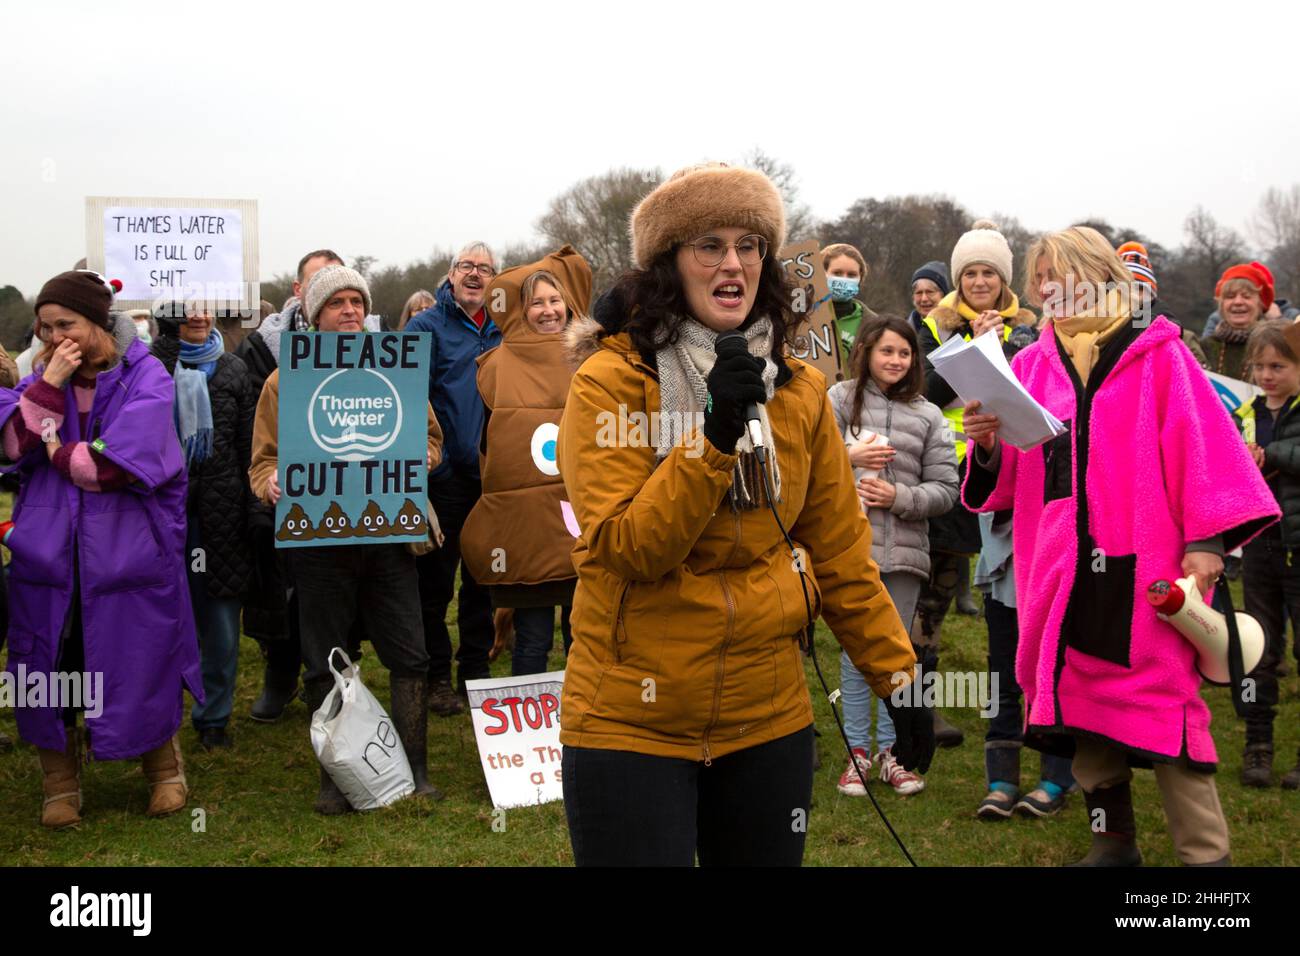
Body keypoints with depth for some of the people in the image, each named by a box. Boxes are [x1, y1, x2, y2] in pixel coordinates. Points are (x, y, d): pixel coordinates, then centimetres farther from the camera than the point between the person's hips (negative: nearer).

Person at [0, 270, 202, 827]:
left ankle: (165, 771, 29)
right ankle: (60, 785, 23)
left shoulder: (146, 379, -8)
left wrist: (55, 449, -6)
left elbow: (119, 464, -19)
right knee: (50, 669, 7)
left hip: (128, 552, -4)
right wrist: (50, 382, -15)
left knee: (141, 669, 6)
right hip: (48, 551, 4)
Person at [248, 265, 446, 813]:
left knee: (408, 655, 1)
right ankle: (335, 778, 15)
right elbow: (263, 458, 5)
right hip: (317, 537, -1)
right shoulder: (286, 381, 6)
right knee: (324, 664, 5)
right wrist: (273, 482, -17)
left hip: (387, 534, 1)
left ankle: (414, 771, 12)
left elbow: (430, 438, 14)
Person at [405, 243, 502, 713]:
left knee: (483, 579, 12)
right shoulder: (427, 327, -3)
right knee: (435, 580, 2)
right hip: (444, 476, -4)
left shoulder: (503, 331, 11)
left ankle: (475, 670, 21)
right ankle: (436, 677, 11)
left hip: (491, 476, 4)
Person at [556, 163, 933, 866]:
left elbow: (840, 552, 8)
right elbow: (624, 550, -16)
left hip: (768, 719, 4)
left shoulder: (799, 392, 5)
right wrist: (713, 438, -25)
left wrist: (898, 675, 5)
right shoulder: (610, 381, -8)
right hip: (630, 723, -4)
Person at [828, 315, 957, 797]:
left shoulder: (927, 415, 8)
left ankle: (889, 749, 19)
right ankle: (857, 751, 14)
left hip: (904, 548, 2)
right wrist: (849, 458, -16)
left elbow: (945, 489, 4)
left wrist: (899, 496, -10)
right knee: (855, 650, 5)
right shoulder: (840, 399, 3)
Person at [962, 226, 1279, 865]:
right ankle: (1112, 840, 23)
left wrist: (1207, 538, -12)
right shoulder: (1031, 367, 12)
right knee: (1083, 701, 9)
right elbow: (1009, 478, 11)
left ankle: (1205, 853, 0)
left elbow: (1201, 444, -4)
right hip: (1065, 568, 4)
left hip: (1142, 566, -4)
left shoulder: (1156, 355, 2)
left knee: (1166, 704, -6)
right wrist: (989, 445, -10)